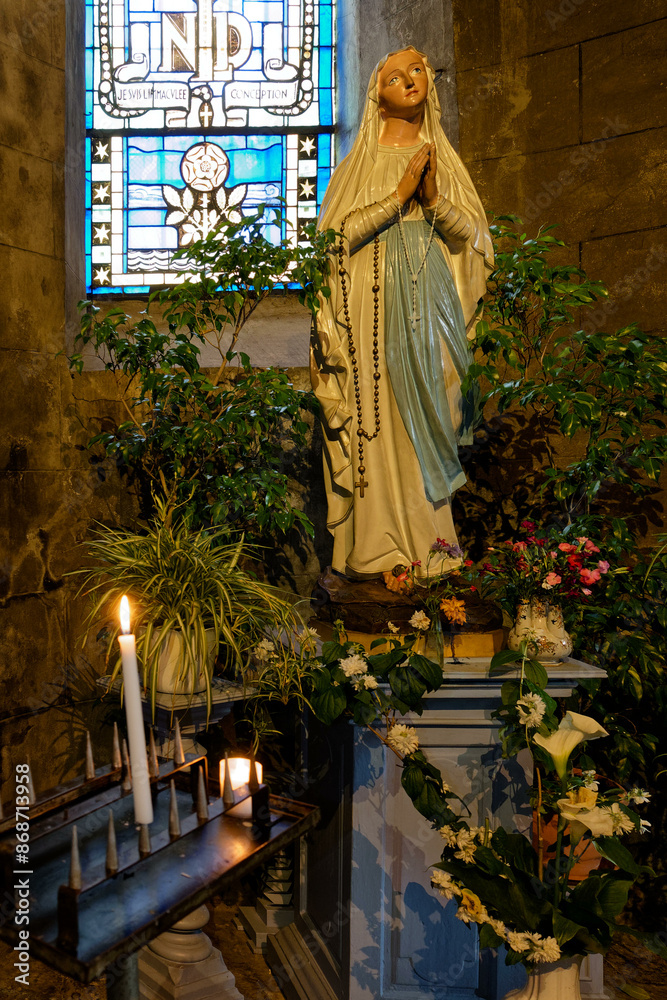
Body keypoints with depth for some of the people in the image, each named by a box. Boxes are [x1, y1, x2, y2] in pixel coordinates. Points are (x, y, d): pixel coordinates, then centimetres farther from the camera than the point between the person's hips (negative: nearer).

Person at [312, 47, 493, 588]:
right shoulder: (360, 161, 10)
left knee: (430, 417, -2)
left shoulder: (445, 159, 19)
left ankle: (430, 541, 5)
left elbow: (472, 236, 11)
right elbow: (339, 233, -3)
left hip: (432, 303, 3)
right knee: (379, 419, -8)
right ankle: (385, 550, -2)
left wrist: (435, 200, -6)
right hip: (375, 303, -2)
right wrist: (400, 194, -8)